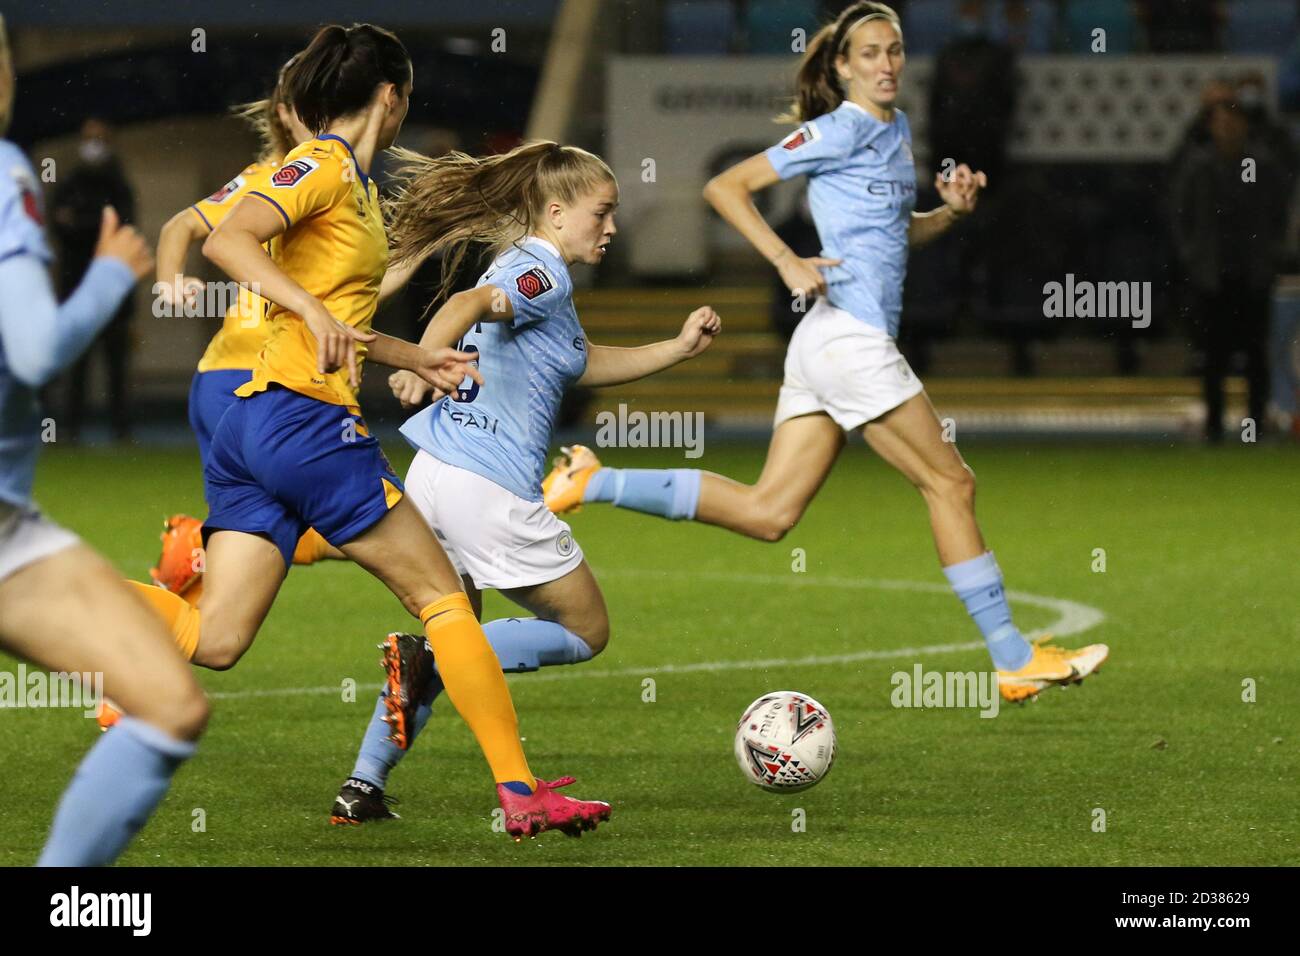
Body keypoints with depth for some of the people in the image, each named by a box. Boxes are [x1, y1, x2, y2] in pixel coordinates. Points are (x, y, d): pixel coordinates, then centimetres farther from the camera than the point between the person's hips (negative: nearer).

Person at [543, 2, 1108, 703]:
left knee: (768, 513, 3)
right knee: (950, 482, -2)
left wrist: (952, 209, 10)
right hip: (851, 337, -9)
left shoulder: (895, 129, 18)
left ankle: (593, 482, 2)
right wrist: (788, 262, -18)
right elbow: (725, 187, -9)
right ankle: (1013, 658, 4)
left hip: (826, 346, 9)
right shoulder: (841, 130, -8)